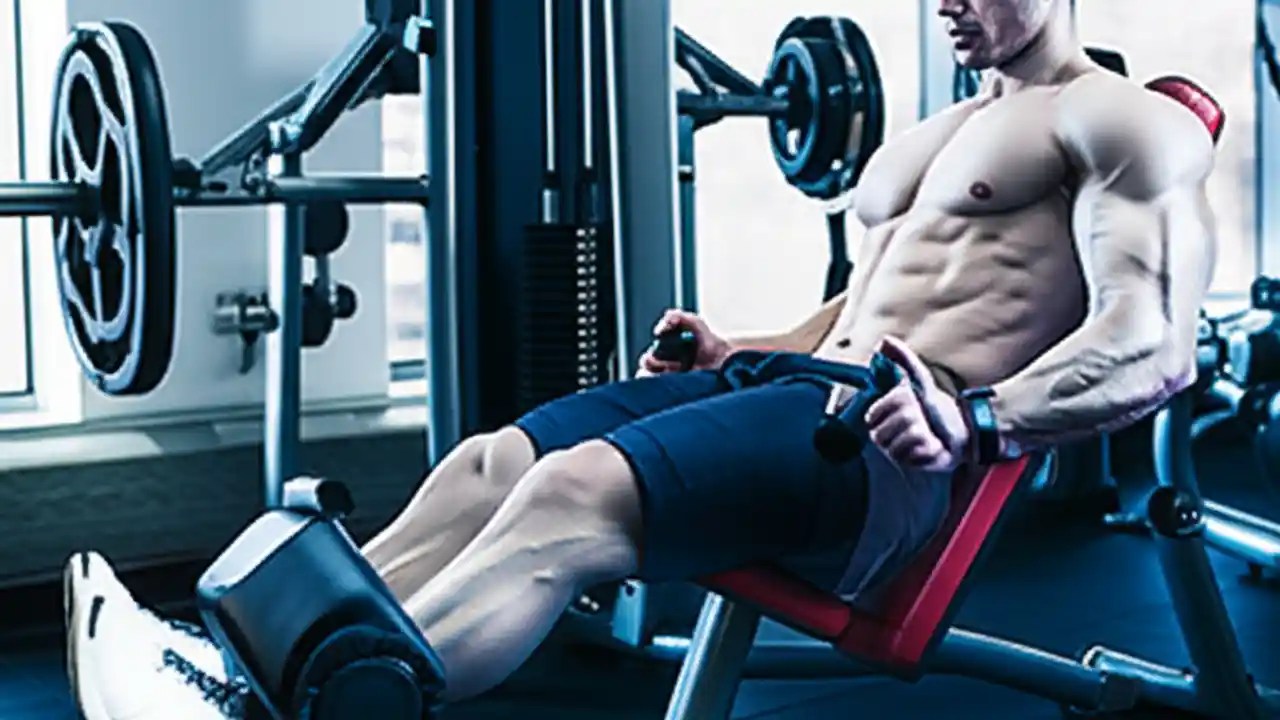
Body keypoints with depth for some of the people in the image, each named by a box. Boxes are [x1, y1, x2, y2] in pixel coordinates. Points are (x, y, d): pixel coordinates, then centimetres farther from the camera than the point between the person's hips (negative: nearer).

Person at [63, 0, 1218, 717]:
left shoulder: (1126, 125, -1)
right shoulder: (939, 131, 27)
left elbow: (1153, 348, -14)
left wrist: (974, 420, -28)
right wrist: (736, 349, 18)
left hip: (889, 440, -9)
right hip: (798, 375, 9)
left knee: (577, 494, -31)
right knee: (491, 464, -9)